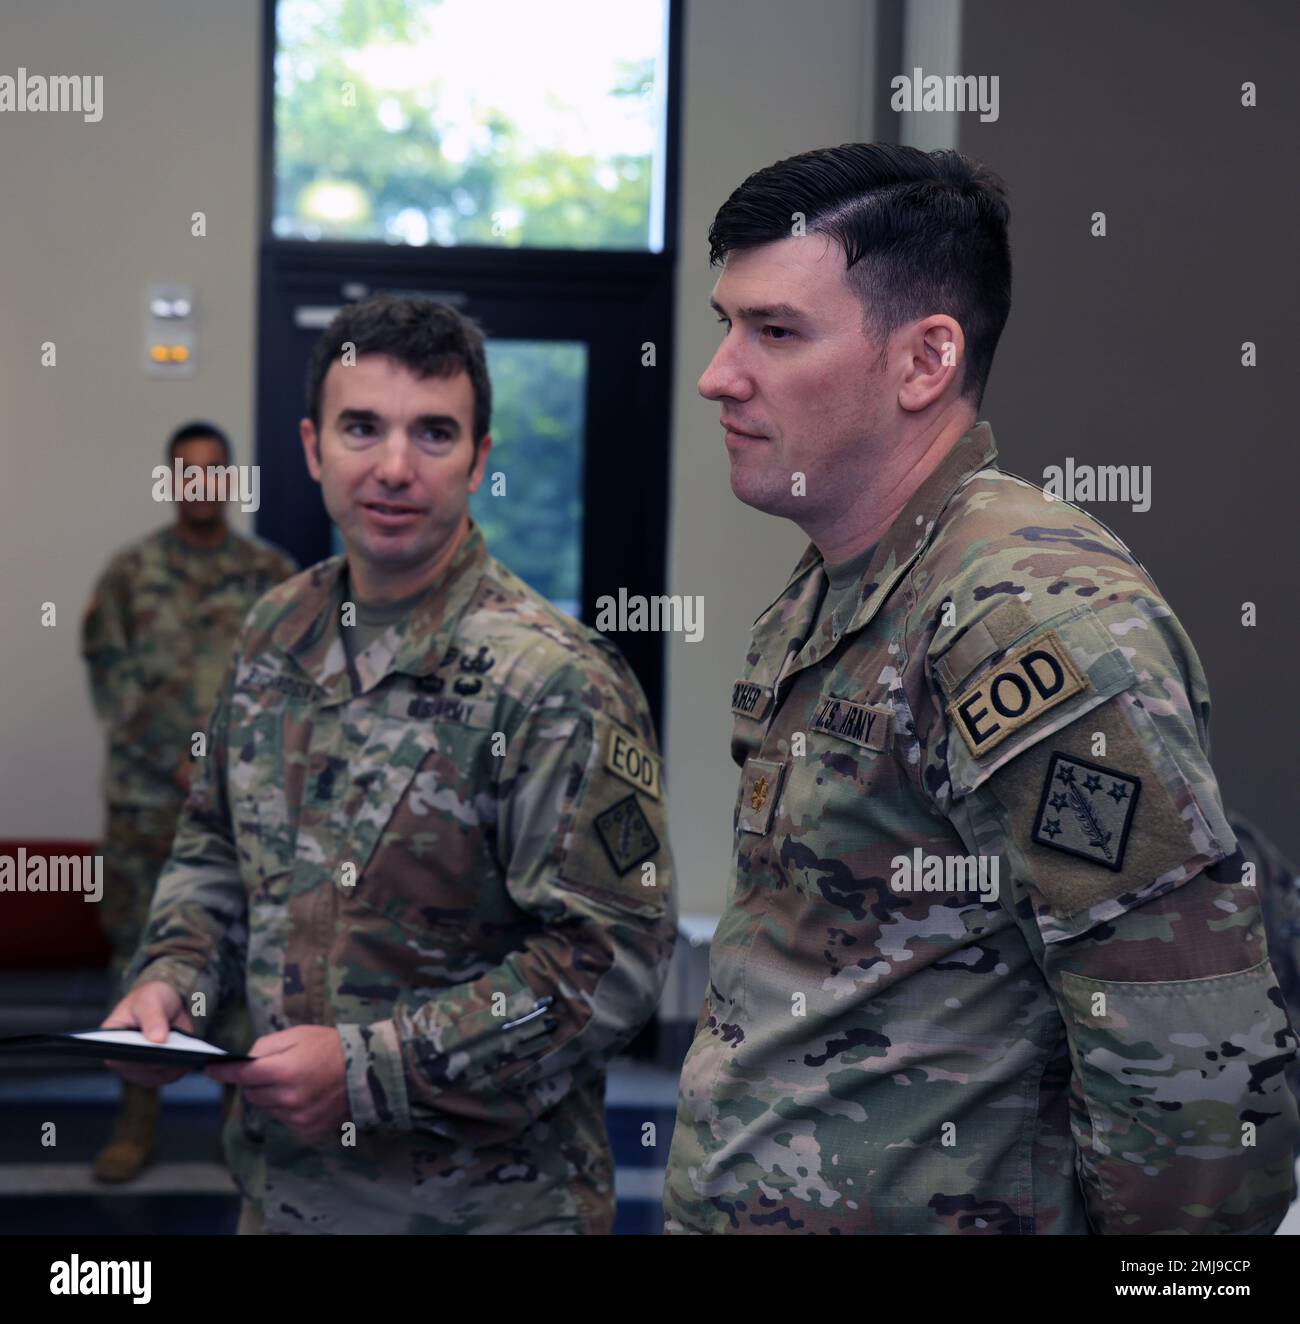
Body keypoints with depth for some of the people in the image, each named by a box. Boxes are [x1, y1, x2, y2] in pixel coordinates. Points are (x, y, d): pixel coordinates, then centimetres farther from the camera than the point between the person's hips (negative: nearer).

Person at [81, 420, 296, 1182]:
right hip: (147, 796, 0)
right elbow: (112, 681, -4)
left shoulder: (273, 574, 4)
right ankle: (138, 1117, 13)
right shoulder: (129, 574, 1)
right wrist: (181, 763, -13)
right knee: (142, 949, 3)